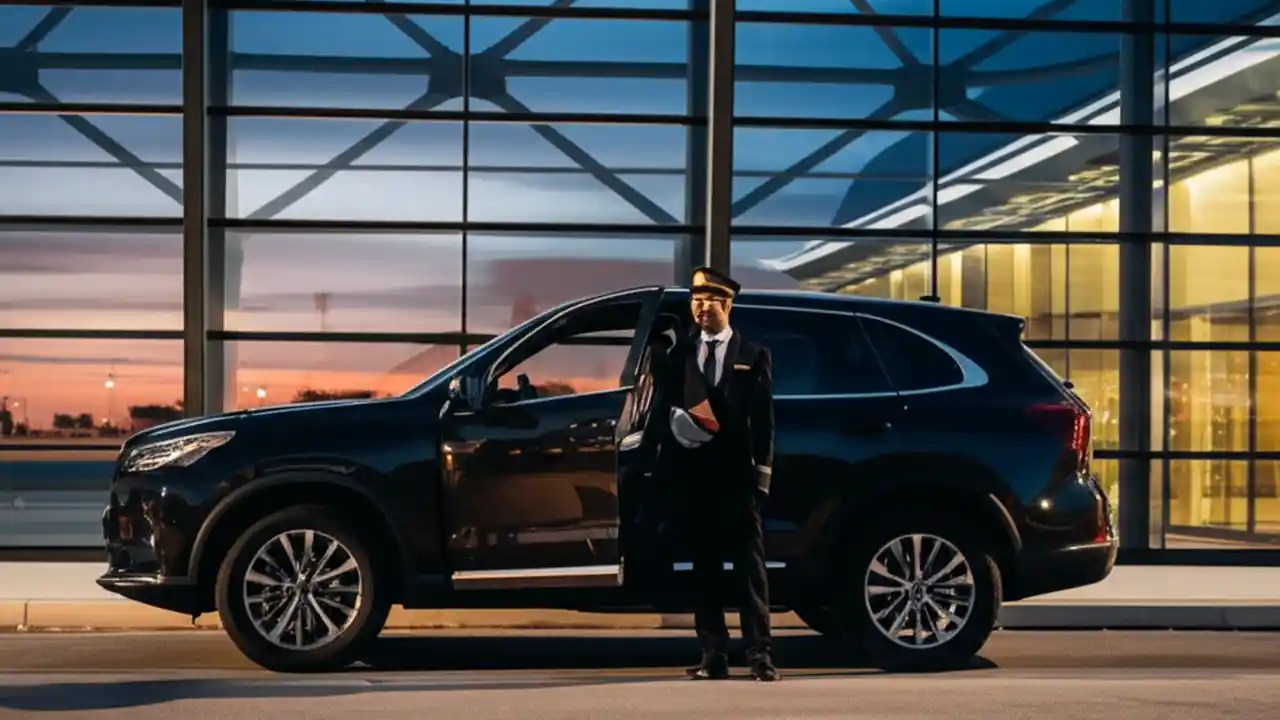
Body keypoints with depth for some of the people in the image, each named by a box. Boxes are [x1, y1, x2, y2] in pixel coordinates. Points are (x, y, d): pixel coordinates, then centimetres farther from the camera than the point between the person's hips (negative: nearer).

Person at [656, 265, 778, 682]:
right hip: (692, 475, 2)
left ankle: (760, 655, -3)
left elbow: (763, 420, 4)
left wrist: (763, 471, -4)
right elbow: (666, 411, 9)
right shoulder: (679, 355, 13)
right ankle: (713, 656, 8)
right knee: (704, 567, 5)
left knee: (749, 566, -3)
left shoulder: (753, 356, 8)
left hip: (738, 474, -2)